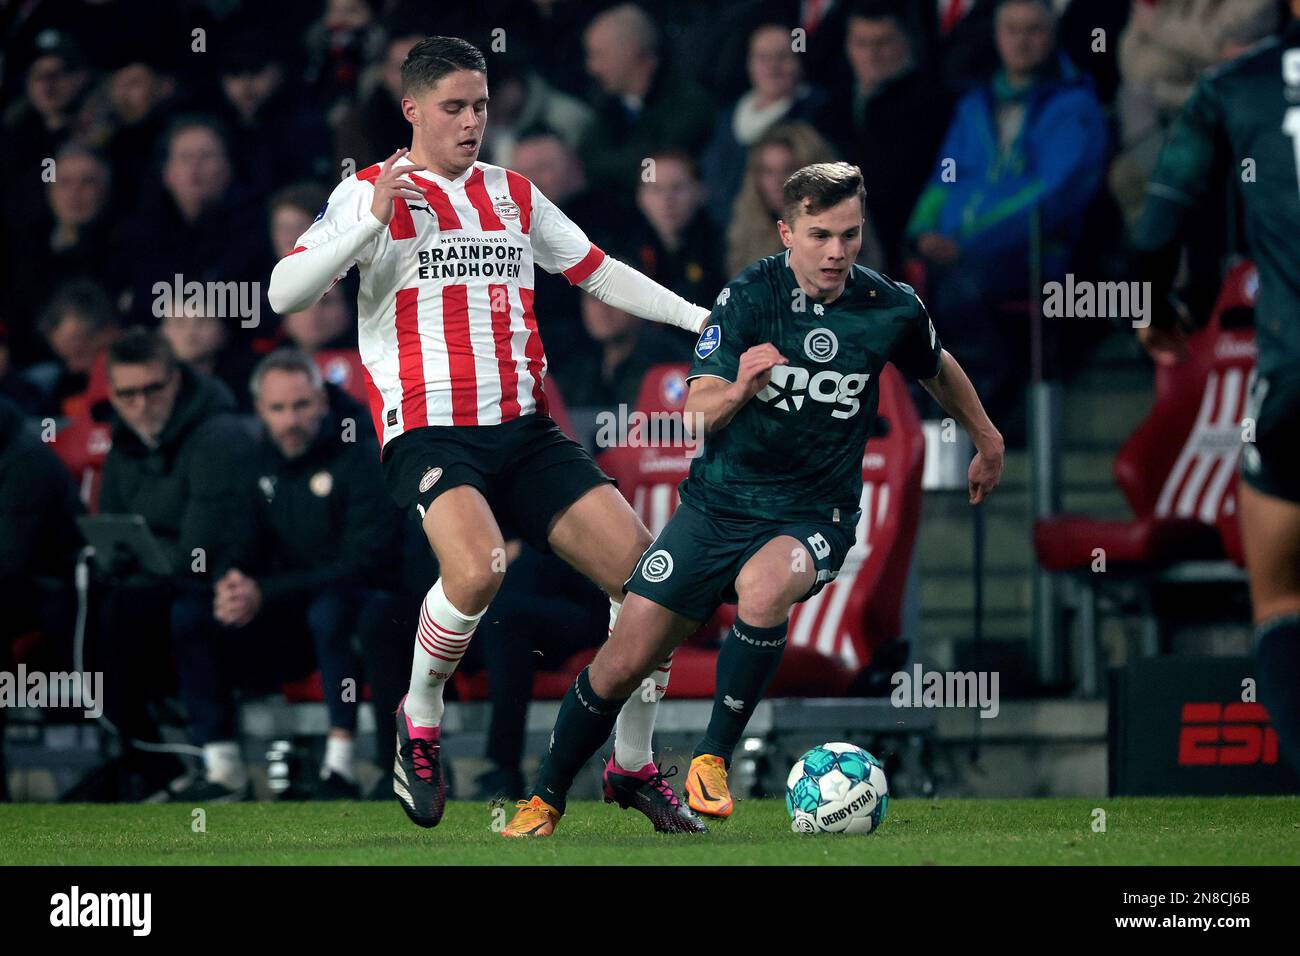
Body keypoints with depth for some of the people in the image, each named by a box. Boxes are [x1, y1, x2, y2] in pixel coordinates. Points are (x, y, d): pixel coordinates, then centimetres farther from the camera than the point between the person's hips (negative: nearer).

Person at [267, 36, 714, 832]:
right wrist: (373, 221, -19)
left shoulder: (515, 194, 17)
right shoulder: (371, 192, 1)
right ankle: (421, 723, -6)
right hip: (429, 432, -6)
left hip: (524, 430, 6)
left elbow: (597, 271, 28)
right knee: (479, 567, -34)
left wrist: (697, 318, 22)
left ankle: (635, 768, 11)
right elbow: (285, 294, -8)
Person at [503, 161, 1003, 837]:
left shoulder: (892, 309, -6)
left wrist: (986, 440, 29)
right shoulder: (748, 295, -11)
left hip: (813, 516, -1)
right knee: (621, 664, -2)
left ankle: (713, 756, -17)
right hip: (718, 503, 1)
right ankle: (545, 800, 21)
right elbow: (697, 414, -17)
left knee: (763, 589, -36)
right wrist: (737, 390, -39)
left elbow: (938, 369, 17)